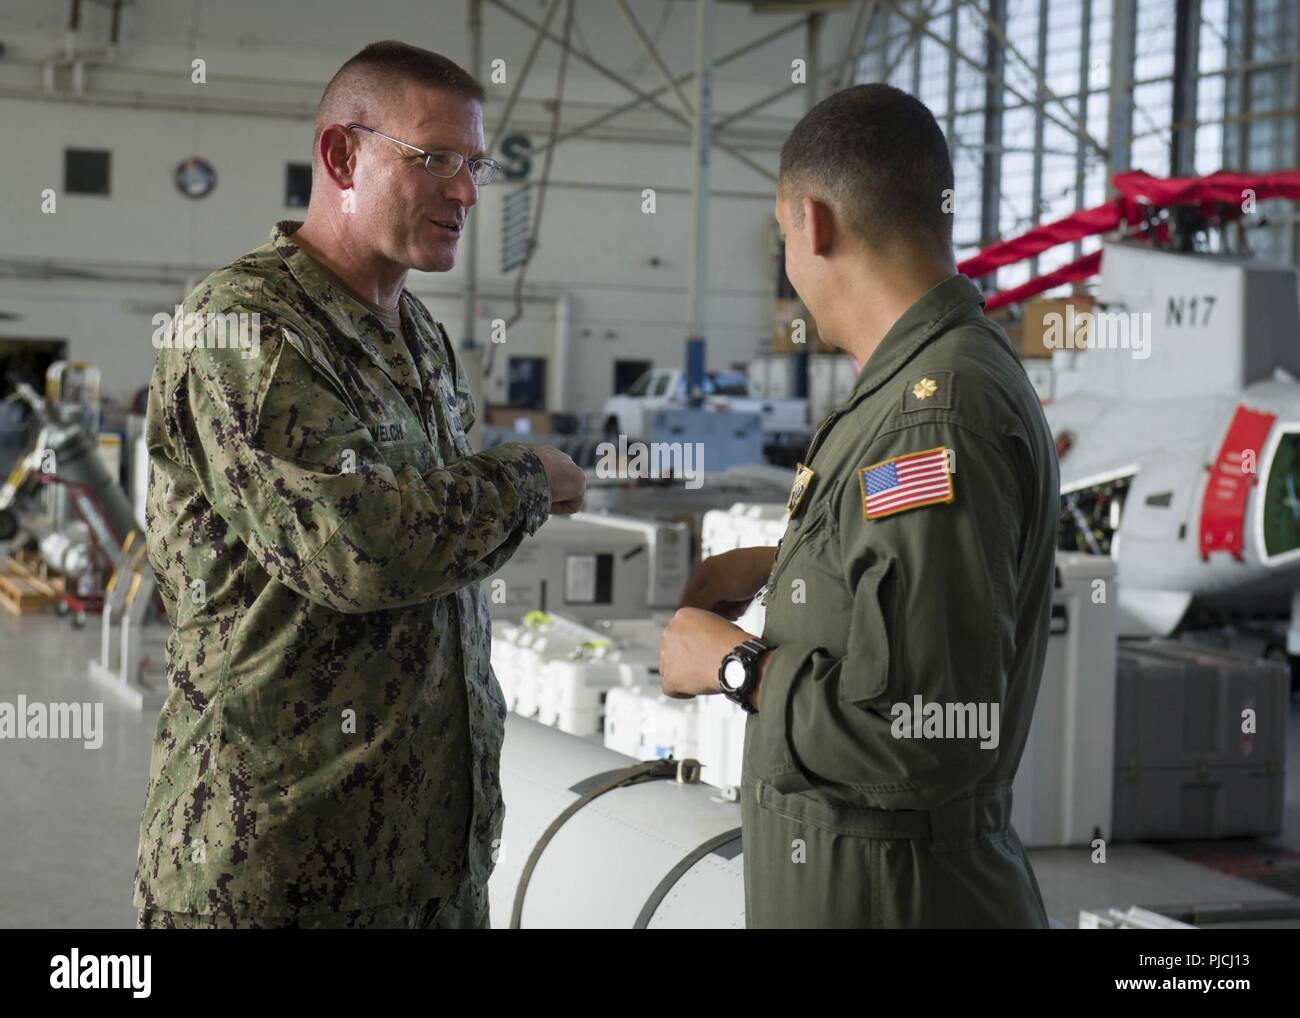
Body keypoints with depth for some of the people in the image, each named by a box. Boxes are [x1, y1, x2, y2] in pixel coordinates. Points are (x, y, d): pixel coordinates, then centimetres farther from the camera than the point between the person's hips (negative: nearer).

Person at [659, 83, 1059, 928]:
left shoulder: (935, 418, -25)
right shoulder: (955, 374, 8)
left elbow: (928, 740, -30)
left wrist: (736, 662, -17)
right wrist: (775, 567, 27)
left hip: (886, 895, -9)